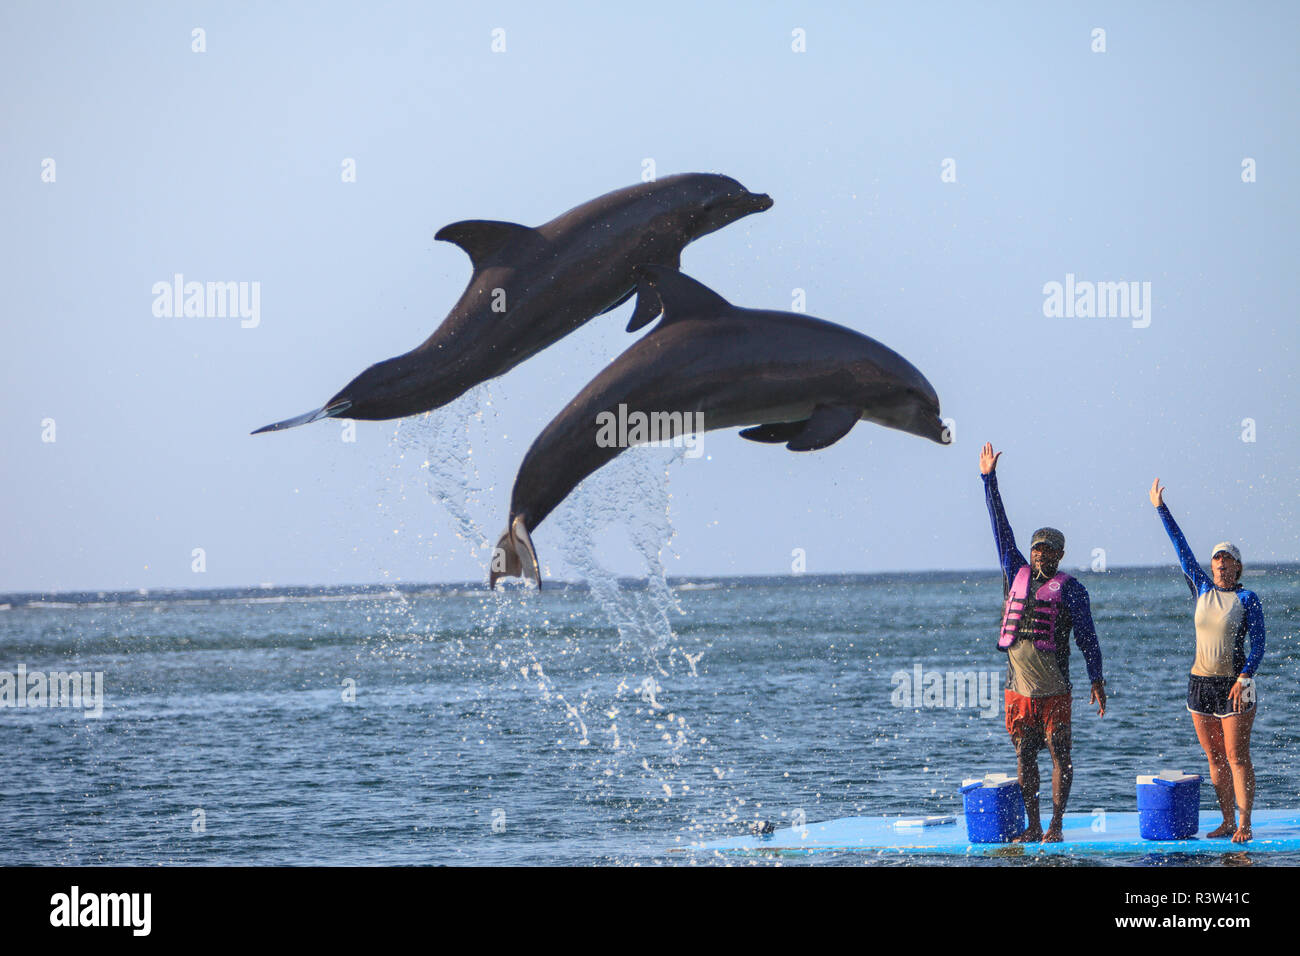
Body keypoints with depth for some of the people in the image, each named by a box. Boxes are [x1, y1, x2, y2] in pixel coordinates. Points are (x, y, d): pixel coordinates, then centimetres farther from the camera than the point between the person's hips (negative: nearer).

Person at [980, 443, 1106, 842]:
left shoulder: (1070, 588, 0)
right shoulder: (1017, 574, 11)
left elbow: (1087, 637, 0)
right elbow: (1001, 528, 14)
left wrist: (1097, 681, -5)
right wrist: (988, 479, 15)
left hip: (1054, 690, -4)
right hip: (1018, 688, 4)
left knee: (1059, 756, -2)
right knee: (1025, 757, 5)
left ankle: (1055, 827, 1)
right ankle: (1033, 828, 10)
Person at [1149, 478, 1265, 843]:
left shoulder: (1247, 599, -3)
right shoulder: (1202, 589, 9)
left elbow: (1257, 645, -7)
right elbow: (1182, 548, 11)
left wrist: (1243, 679, -20)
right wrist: (1161, 509, 12)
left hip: (1235, 684, -5)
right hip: (1200, 684, 5)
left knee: (1237, 758, -6)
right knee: (1215, 759, 7)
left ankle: (1244, 824, -4)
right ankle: (1227, 822, 13)